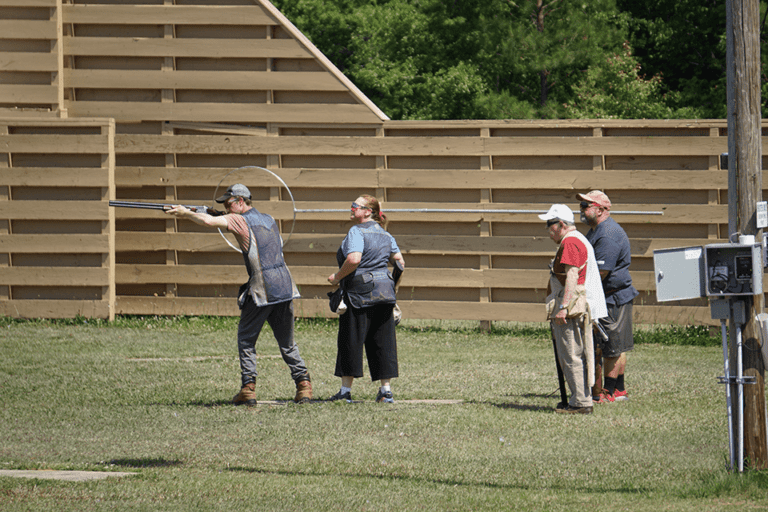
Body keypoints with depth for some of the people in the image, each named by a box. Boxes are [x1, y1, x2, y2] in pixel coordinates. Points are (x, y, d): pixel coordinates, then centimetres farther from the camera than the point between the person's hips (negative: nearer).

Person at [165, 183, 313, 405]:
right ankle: (303, 384, 5)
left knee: (246, 339, 6)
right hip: (285, 287, 6)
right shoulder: (269, 220, 19)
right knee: (287, 342, 13)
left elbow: (209, 221, -16)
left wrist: (185, 213, -2)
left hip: (261, 290, -6)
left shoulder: (240, 220, -4)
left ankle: (248, 387, -2)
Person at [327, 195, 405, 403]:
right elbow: (399, 262, 14)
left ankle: (346, 390, 2)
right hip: (384, 291, 7)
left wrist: (337, 277, -10)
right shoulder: (386, 235, 14)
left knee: (351, 341, 0)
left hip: (359, 292, -7)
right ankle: (386, 389, 6)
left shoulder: (357, 232, -9)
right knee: (382, 342, 8)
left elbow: (353, 259, -23)